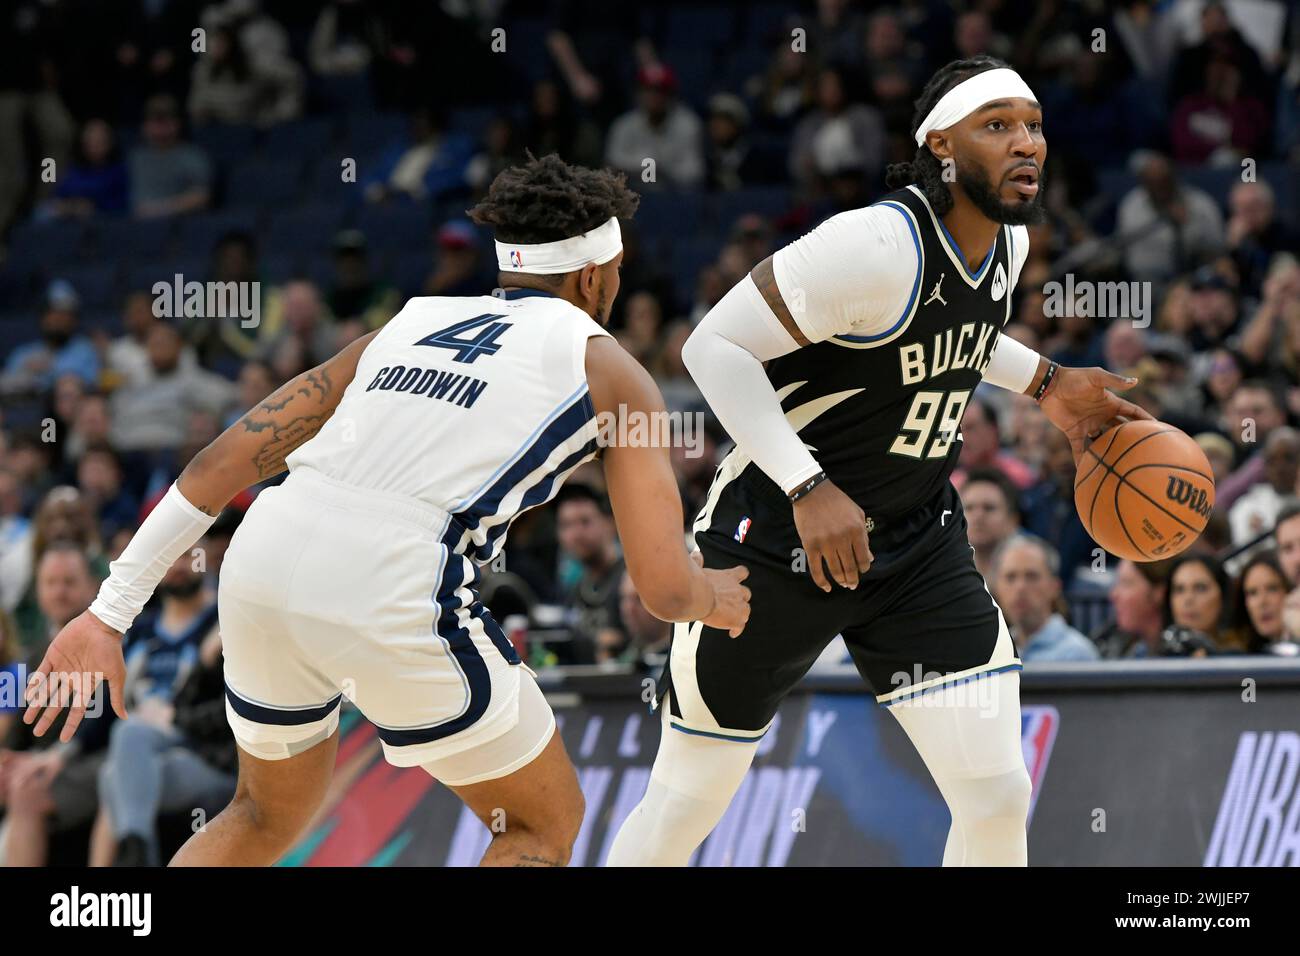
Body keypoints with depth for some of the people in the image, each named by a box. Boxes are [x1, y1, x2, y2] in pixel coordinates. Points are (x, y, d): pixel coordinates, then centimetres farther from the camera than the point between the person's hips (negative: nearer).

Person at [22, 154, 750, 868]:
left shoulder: (410, 326, 28)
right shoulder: (613, 373, 14)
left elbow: (222, 462, 20)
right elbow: (665, 587, 6)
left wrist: (109, 616, 19)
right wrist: (716, 599, 31)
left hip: (263, 568, 6)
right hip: (395, 597, -6)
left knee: (269, 815, 32)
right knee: (547, 824, 17)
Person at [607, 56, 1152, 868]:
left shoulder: (1006, 243, 0)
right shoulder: (879, 245, -26)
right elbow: (717, 344, -25)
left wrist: (1047, 383, 13)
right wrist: (809, 490, -31)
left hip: (919, 548, 6)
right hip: (778, 546, -6)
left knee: (998, 799, -7)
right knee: (686, 805, 5)